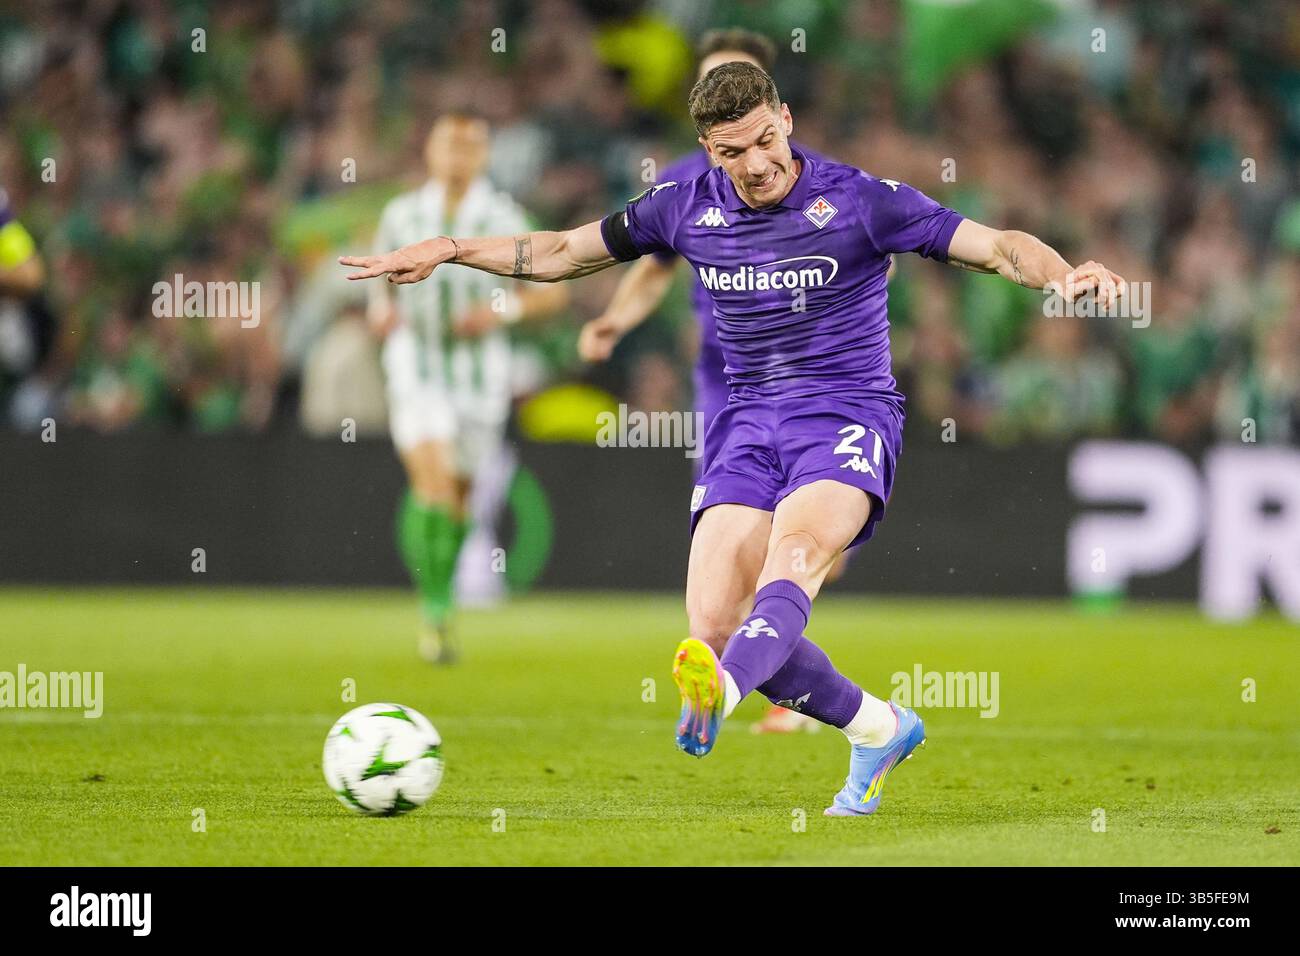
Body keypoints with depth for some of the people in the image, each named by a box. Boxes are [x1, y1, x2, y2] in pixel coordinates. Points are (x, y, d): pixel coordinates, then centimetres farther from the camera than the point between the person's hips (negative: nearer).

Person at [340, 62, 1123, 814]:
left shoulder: (860, 201, -5)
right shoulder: (689, 208, 5)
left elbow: (996, 246, -7)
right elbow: (563, 251, 18)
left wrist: (1063, 274, -28)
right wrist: (447, 250, 11)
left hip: (846, 415, -4)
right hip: (749, 424, 5)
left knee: (795, 551, -35)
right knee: (714, 624, -11)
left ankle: (720, 692, -64)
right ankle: (879, 731, 9)